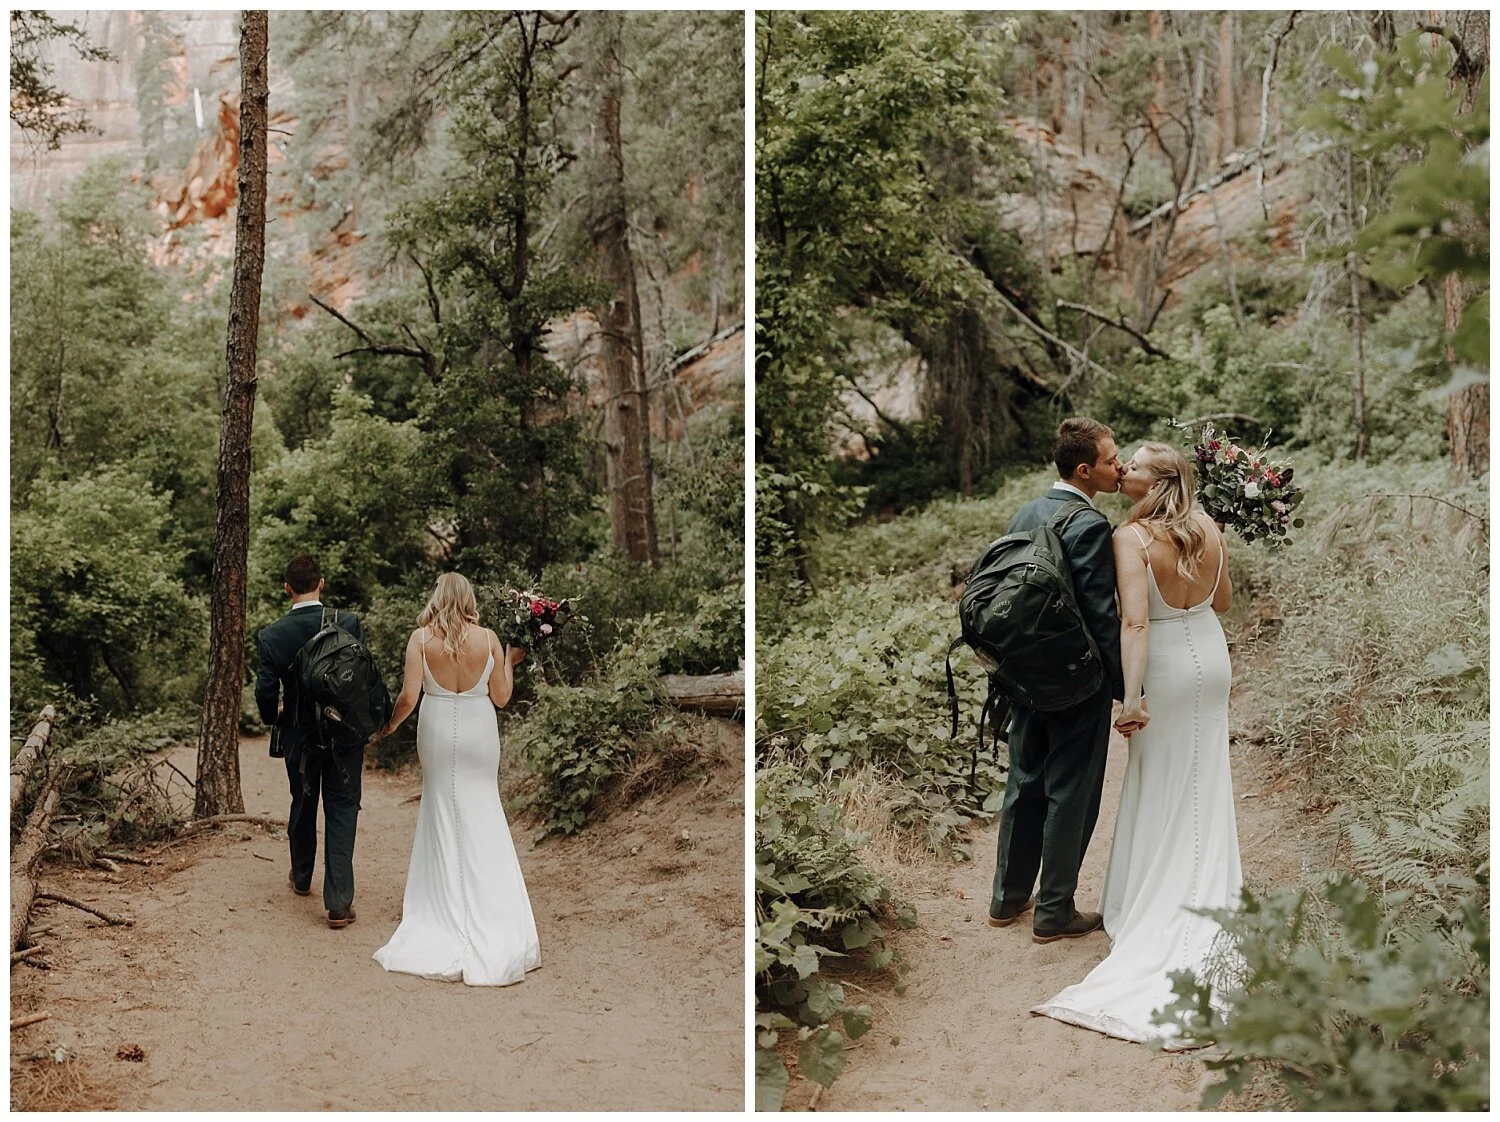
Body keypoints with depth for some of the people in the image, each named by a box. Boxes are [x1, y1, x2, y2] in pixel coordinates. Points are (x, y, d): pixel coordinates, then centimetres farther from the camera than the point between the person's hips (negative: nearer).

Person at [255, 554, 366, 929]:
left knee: (303, 807, 21)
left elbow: (266, 692, -8)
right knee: (341, 813, 2)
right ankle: (339, 903, -5)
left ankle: (301, 878, 42)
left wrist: (274, 719, 14)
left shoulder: (271, 635, -9)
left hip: (299, 736, 1)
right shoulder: (349, 623, -11)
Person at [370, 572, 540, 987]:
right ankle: (491, 917, 8)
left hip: (438, 733, 0)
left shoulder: (421, 638, -7)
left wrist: (390, 726, 7)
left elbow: (409, 696, -10)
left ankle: (445, 904, 19)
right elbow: (501, 698, -2)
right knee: (483, 818, 8)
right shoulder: (488, 638, -6)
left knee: (443, 816, 13)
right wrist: (510, 661, 12)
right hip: (479, 734, 0)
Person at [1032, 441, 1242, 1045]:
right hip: (1213, 658, 6)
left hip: (1169, 669, -6)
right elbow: (1223, 599, 11)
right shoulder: (1208, 529, -2)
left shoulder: (1131, 537, -20)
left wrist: (1131, 697, -31)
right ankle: (1207, 901, 28)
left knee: (1163, 794, 7)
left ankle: (1155, 909, 17)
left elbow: (1135, 621, -29)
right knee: (1206, 792, 17)